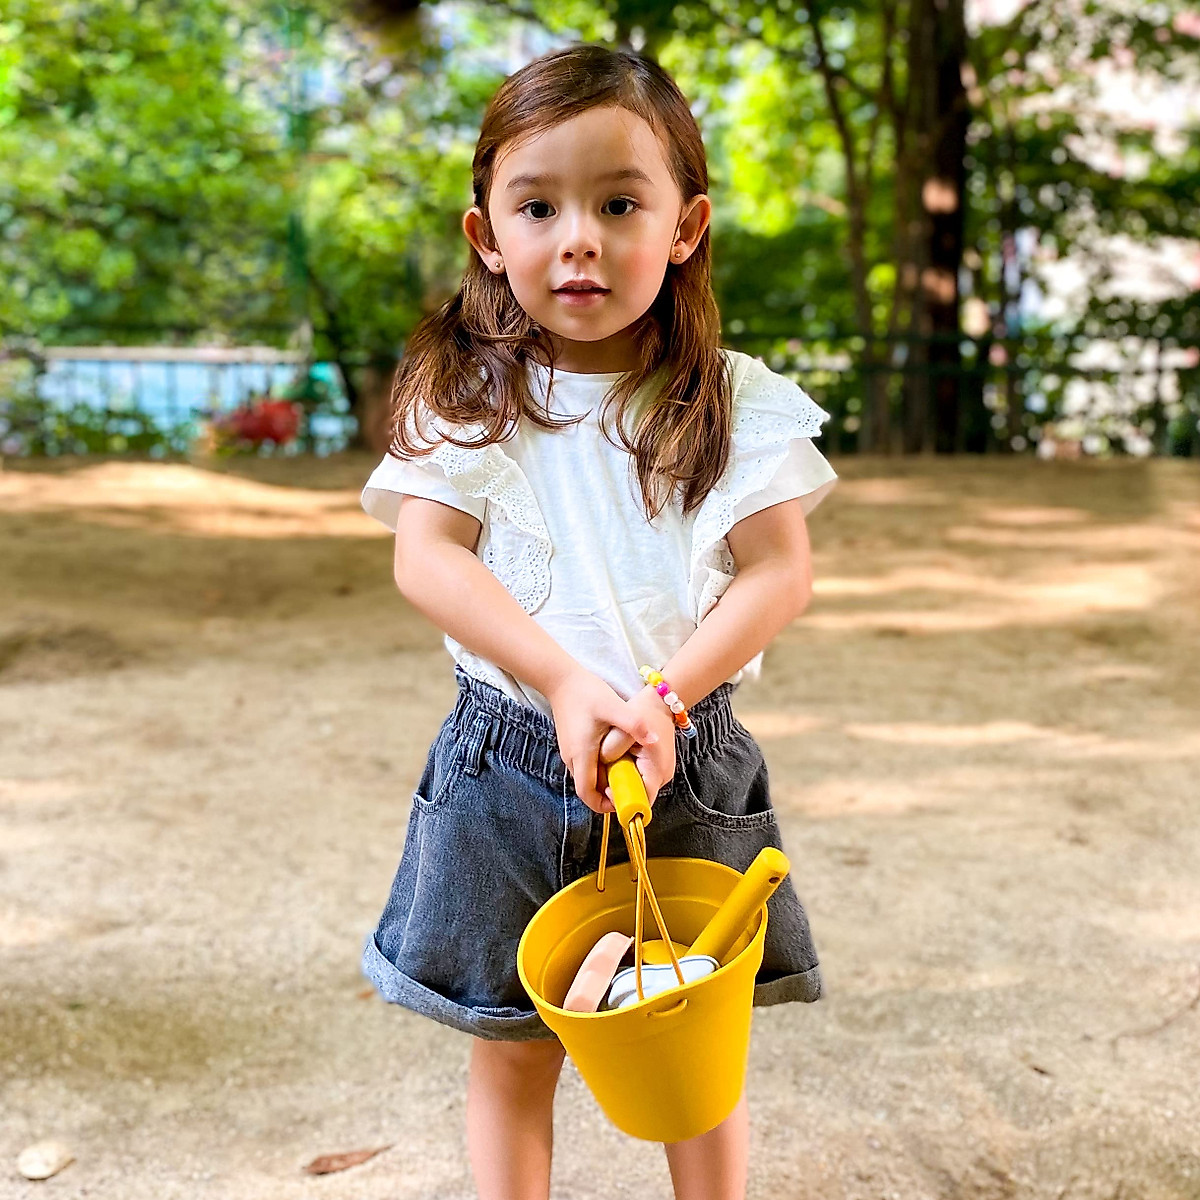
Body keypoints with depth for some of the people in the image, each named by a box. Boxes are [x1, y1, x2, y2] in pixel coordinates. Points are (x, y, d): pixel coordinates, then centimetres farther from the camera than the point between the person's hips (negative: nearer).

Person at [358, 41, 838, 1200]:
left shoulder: (733, 401, -2)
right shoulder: (466, 396, -3)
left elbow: (779, 571, -7)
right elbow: (426, 558, -13)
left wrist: (664, 699, -21)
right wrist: (565, 683, -25)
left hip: (687, 764, 0)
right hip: (509, 769, 0)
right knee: (511, 1051, 12)